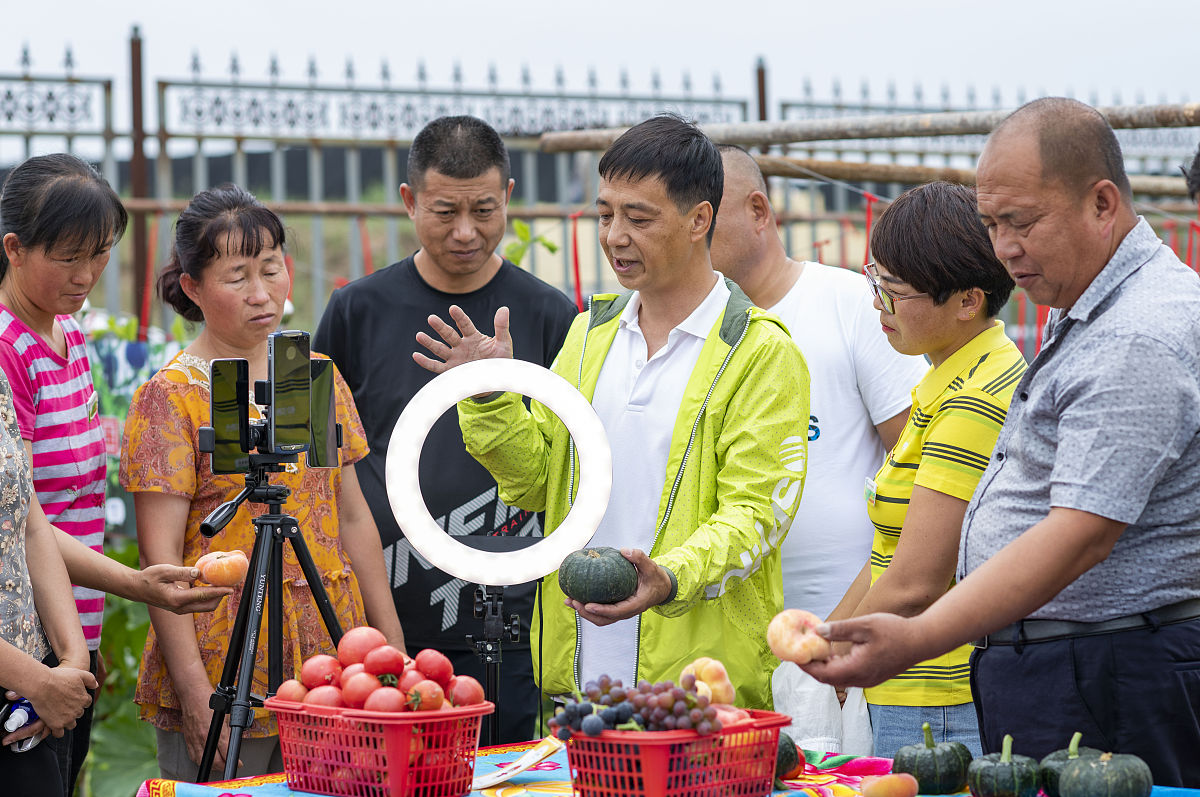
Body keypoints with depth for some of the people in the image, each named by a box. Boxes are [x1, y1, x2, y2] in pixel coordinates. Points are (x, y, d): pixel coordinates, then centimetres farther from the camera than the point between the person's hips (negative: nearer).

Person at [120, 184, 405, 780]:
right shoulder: (171, 396, -6)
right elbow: (160, 556, -10)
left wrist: (392, 642, 11)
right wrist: (194, 691, -17)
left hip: (329, 664, 5)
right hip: (223, 668, -5)